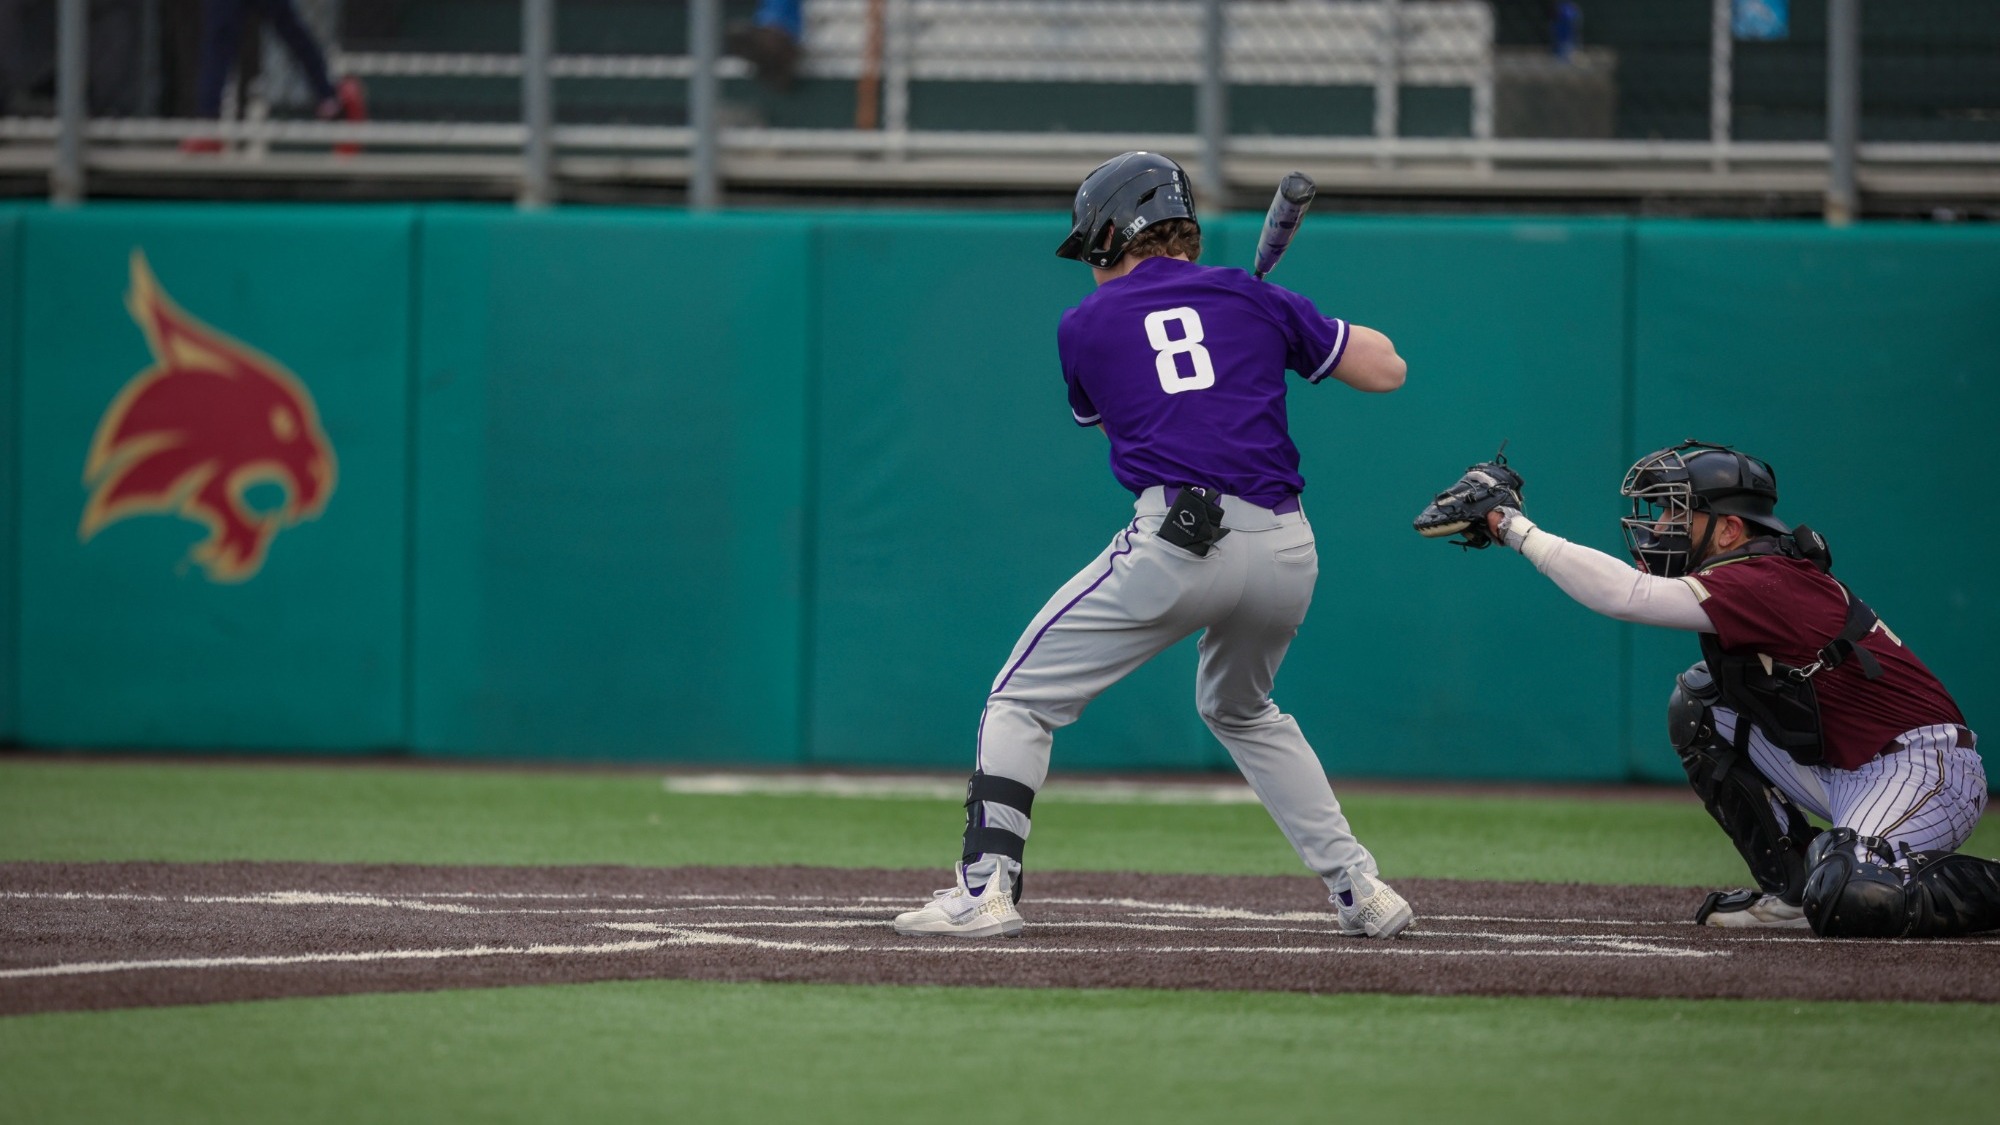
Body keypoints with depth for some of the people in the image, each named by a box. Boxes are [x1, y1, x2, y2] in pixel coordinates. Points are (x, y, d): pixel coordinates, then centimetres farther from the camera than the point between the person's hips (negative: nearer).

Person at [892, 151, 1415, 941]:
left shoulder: (1085, 326, 11)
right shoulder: (1249, 297, 15)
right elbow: (1386, 369, 19)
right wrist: (1306, 328, 36)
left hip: (1180, 542, -5)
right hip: (1287, 551, 5)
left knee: (1023, 699, 5)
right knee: (1241, 710, 31)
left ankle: (986, 889, -10)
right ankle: (1359, 890, 23)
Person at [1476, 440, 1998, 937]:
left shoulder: (1762, 586, -22)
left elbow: (1625, 595, -29)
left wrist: (1517, 529, -25)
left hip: (1928, 768, -10)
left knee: (1846, 902, -31)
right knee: (1699, 702, 7)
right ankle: (1793, 891, 9)